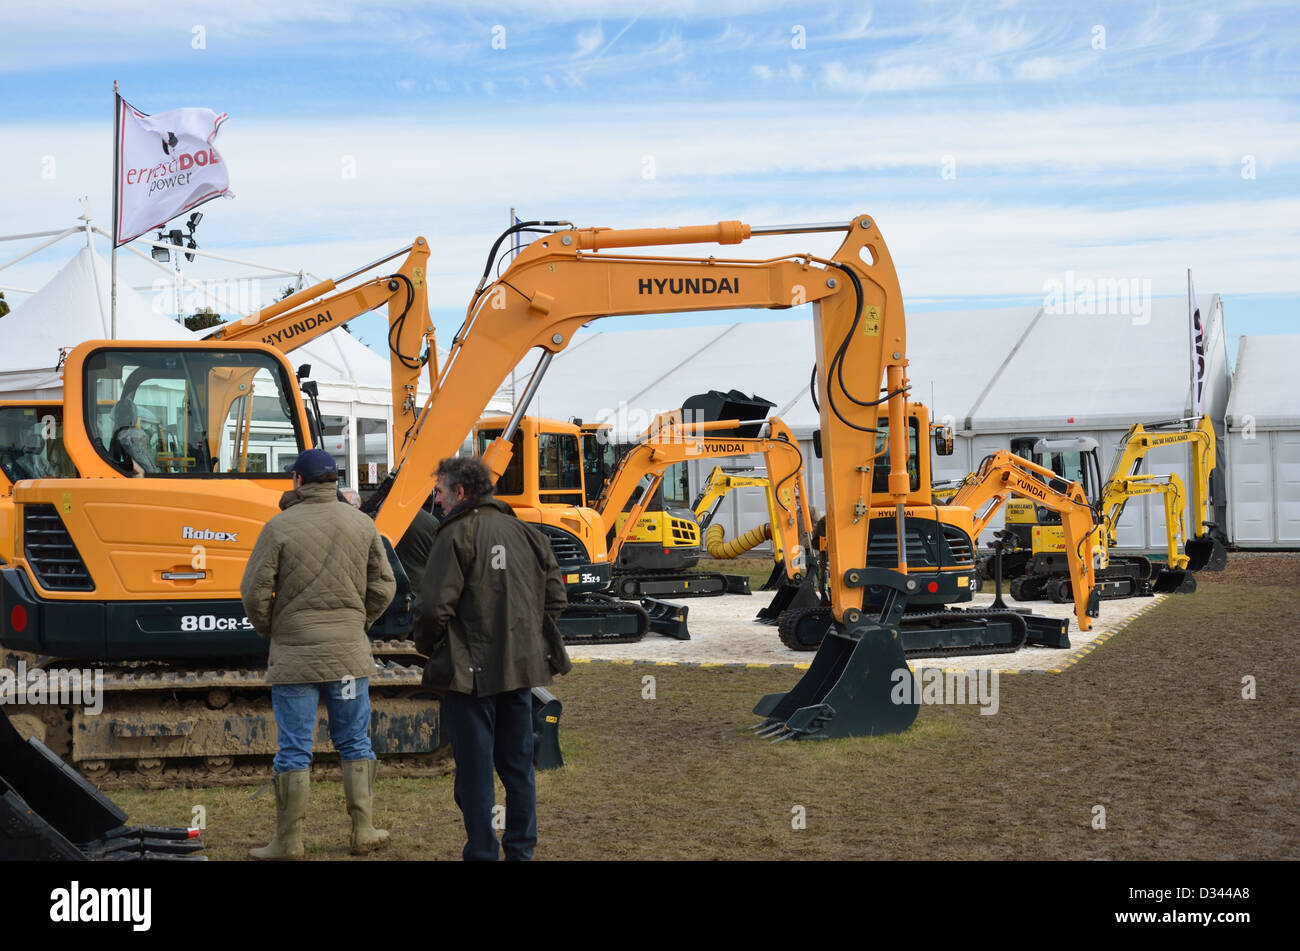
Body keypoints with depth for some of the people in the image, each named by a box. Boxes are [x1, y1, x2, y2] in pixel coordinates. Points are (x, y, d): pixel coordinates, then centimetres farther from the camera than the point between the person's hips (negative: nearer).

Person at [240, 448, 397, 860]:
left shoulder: (280, 527, -8)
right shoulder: (362, 524, 3)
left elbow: (255, 592, -8)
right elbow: (383, 586, 5)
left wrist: (270, 631, 9)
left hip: (295, 655, -3)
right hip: (349, 654, 3)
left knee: (294, 751, 3)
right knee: (355, 744, 13)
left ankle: (289, 842, 9)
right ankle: (363, 831, 16)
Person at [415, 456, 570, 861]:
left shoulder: (457, 534, -12)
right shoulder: (526, 533, 8)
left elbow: (435, 607, -18)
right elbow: (555, 596, 10)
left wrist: (427, 646, -1)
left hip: (471, 671, -6)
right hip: (521, 668, 6)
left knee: (475, 771, 3)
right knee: (518, 765, 16)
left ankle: (483, 853, 8)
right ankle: (521, 849, 24)